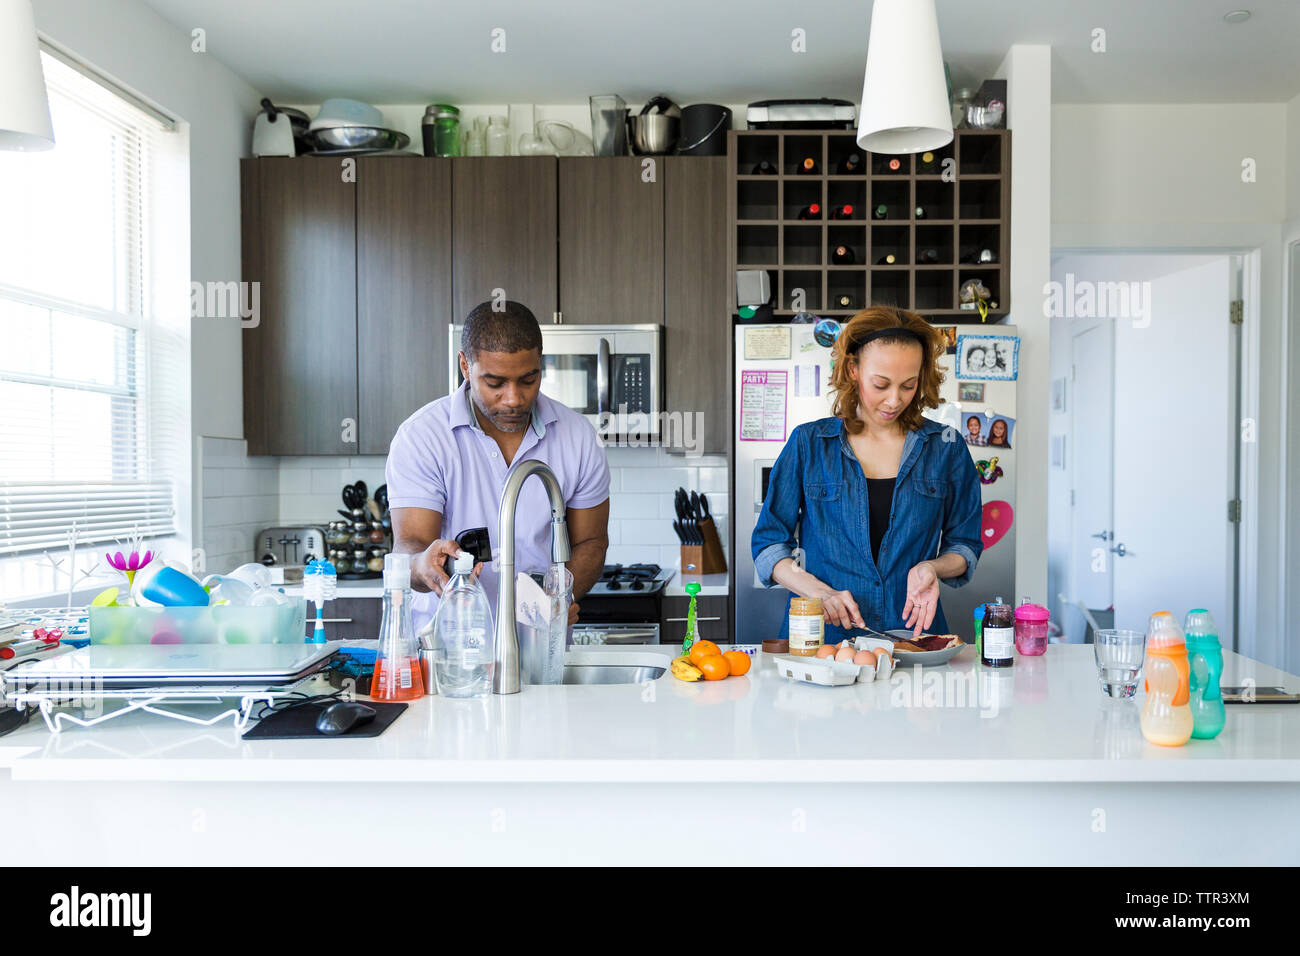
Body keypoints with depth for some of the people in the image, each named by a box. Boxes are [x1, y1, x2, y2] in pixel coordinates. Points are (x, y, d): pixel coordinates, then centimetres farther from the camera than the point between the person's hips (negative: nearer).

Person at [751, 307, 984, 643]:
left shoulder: (945, 447, 9)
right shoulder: (808, 443, 6)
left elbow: (964, 546, 16)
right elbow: (768, 544, 7)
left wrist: (932, 567, -6)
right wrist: (819, 592, -10)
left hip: (913, 629, 1)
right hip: (823, 634, -1)